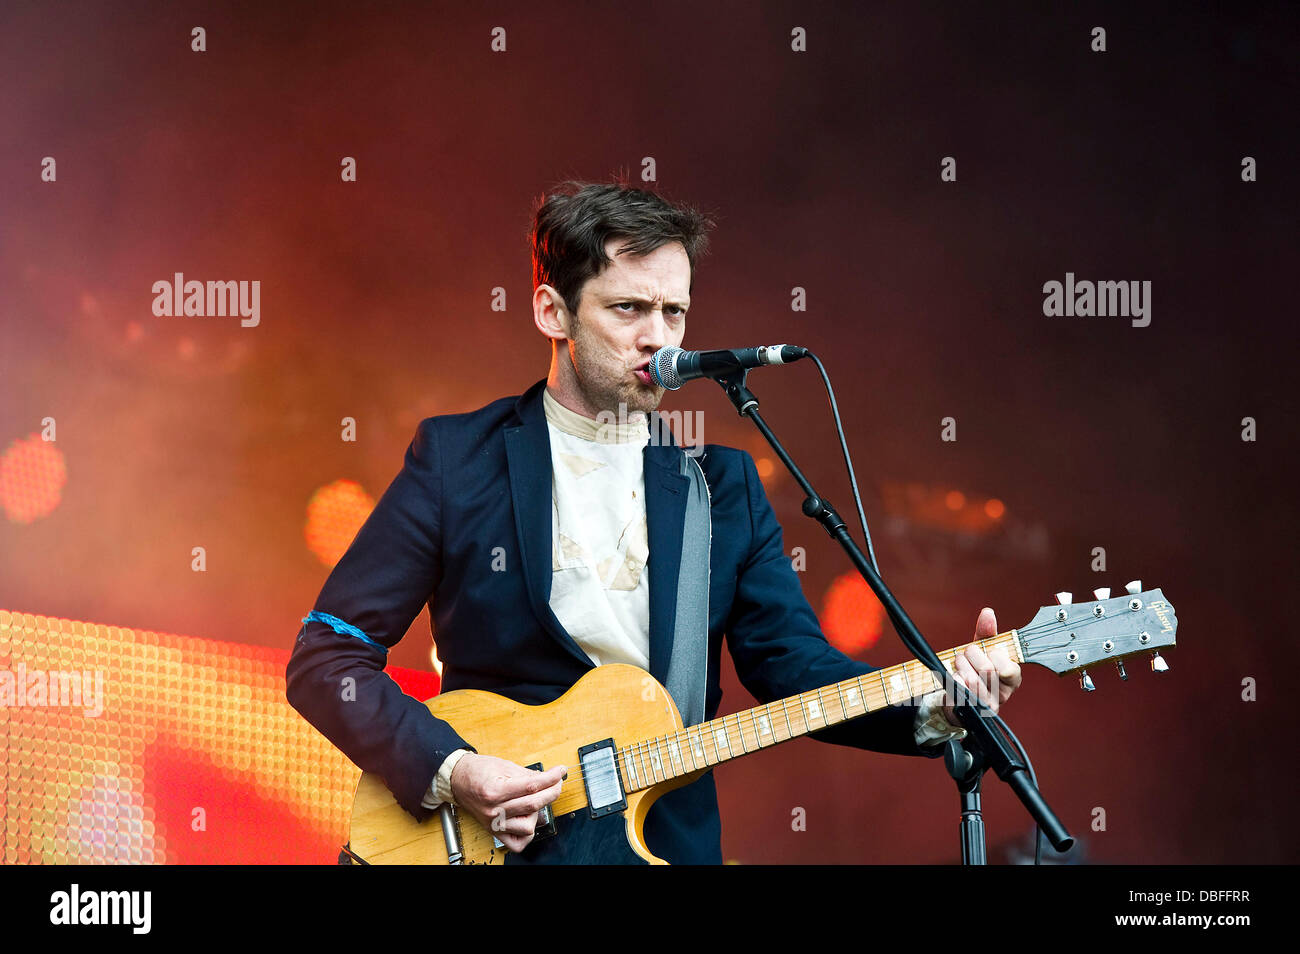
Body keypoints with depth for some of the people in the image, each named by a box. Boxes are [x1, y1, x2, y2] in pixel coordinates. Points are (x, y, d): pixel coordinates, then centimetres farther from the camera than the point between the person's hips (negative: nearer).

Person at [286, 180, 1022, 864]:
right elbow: (324, 658, -2)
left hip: (673, 836, 3)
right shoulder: (457, 461, -1)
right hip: (498, 840, -3)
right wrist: (447, 771, -15)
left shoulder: (725, 485, 9)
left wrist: (932, 707, -12)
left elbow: (794, 662, 4)